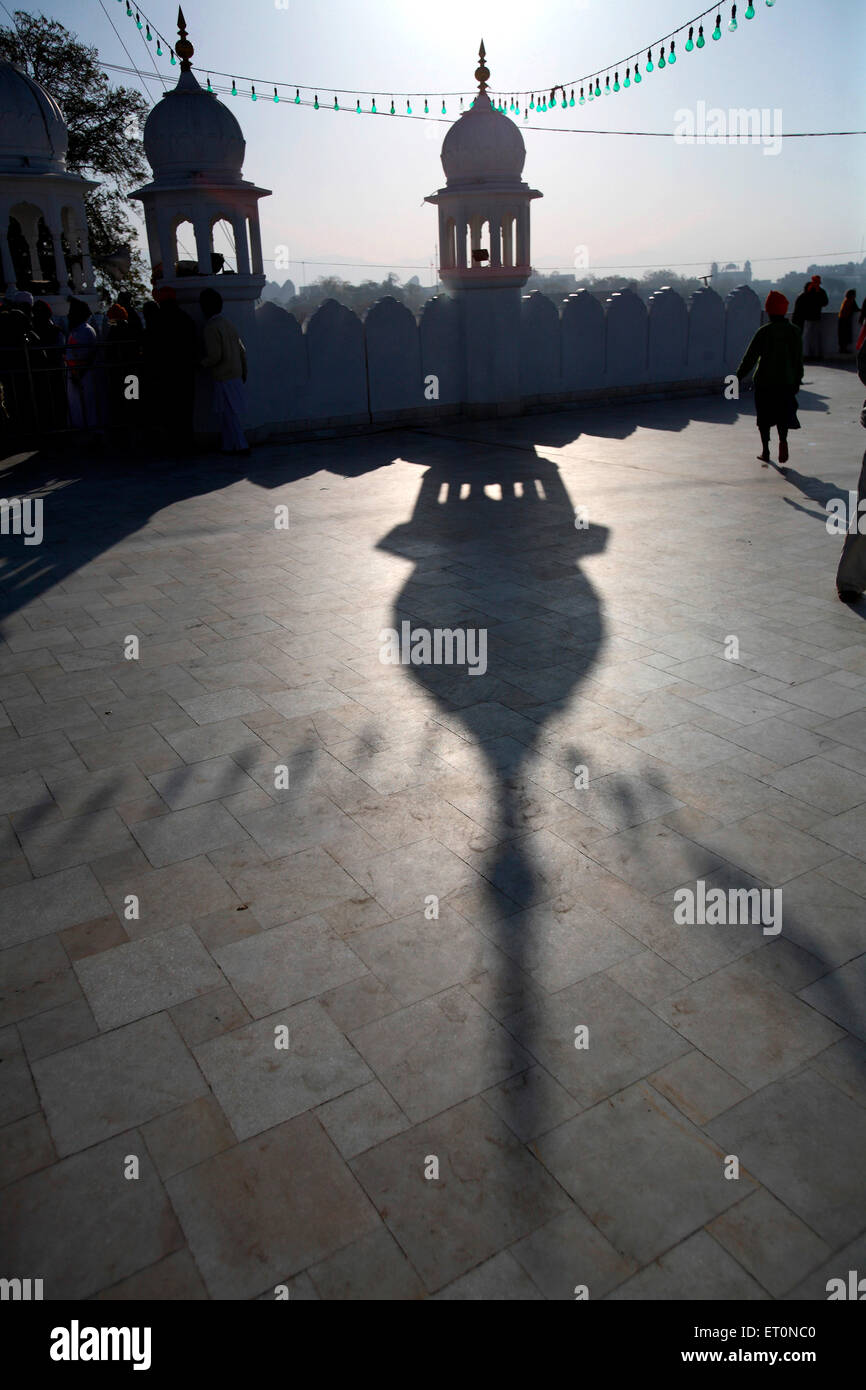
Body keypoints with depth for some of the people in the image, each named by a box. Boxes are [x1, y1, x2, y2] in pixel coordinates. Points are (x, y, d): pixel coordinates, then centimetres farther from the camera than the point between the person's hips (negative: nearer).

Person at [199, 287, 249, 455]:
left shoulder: (211, 327, -14)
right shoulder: (228, 323, 11)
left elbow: (215, 356, -19)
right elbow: (242, 350, 13)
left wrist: (201, 363, -2)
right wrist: (243, 372, 21)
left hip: (223, 377, -8)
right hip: (236, 373, 8)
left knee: (228, 413, -4)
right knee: (230, 413, 13)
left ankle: (240, 446, -5)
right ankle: (229, 446, 17)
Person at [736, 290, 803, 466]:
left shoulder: (764, 331, -9)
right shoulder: (794, 332, 2)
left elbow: (750, 357, -10)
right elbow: (798, 360, 7)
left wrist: (738, 377, -3)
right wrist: (797, 381, 16)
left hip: (764, 380, -2)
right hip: (786, 381, 3)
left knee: (764, 417, 8)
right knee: (783, 413, 12)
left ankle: (765, 450, 10)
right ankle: (783, 440, -14)